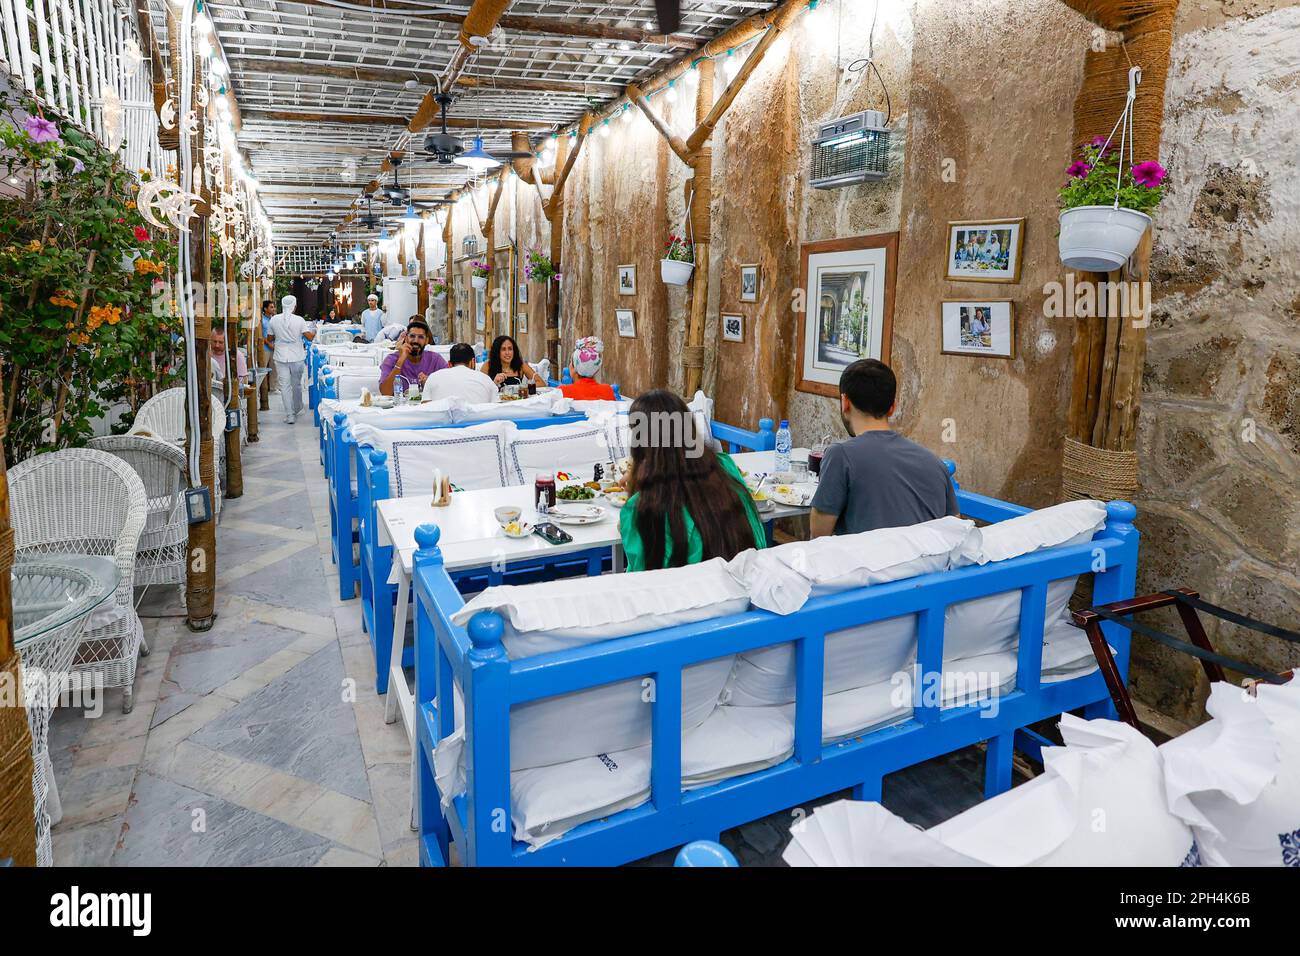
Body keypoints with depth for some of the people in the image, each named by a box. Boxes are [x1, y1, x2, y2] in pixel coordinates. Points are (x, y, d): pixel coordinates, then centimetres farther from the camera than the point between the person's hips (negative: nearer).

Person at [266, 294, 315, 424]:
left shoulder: (274, 320, -3)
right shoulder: (299, 320, -9)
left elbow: (271, 338, 6)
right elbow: (309, 336, -8)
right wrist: (314, 331, 14)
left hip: (280, 357, 0)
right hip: (297, 357, 0)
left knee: (285, 385, 2)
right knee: (297, 384, 15)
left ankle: (289, 415, -2)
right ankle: (297, 410, 31)